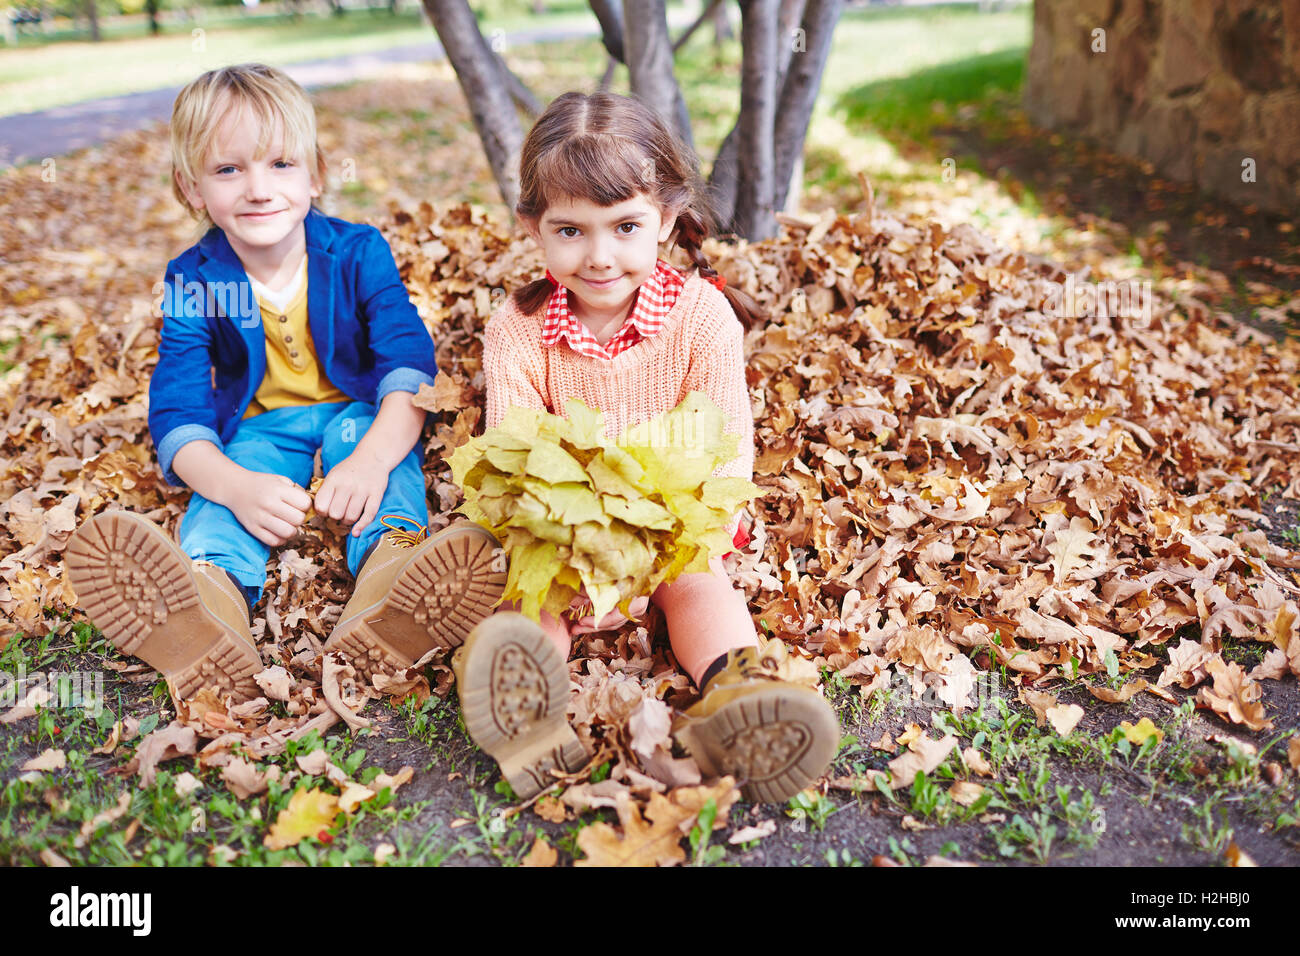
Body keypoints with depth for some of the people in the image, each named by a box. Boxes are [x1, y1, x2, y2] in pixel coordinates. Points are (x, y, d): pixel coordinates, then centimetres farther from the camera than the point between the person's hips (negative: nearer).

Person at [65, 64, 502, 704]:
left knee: (361, 433, -33)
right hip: (259, 428, 1)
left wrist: (372, 459, -39)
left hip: (360, 414, -1)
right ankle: (205, 610, -58)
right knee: (216, 505, -28)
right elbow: (178, 413, -14)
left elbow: (410, 363, -20)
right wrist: (237, 487, -37)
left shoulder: (358, 252, -11)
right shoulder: (192, 283, -9)